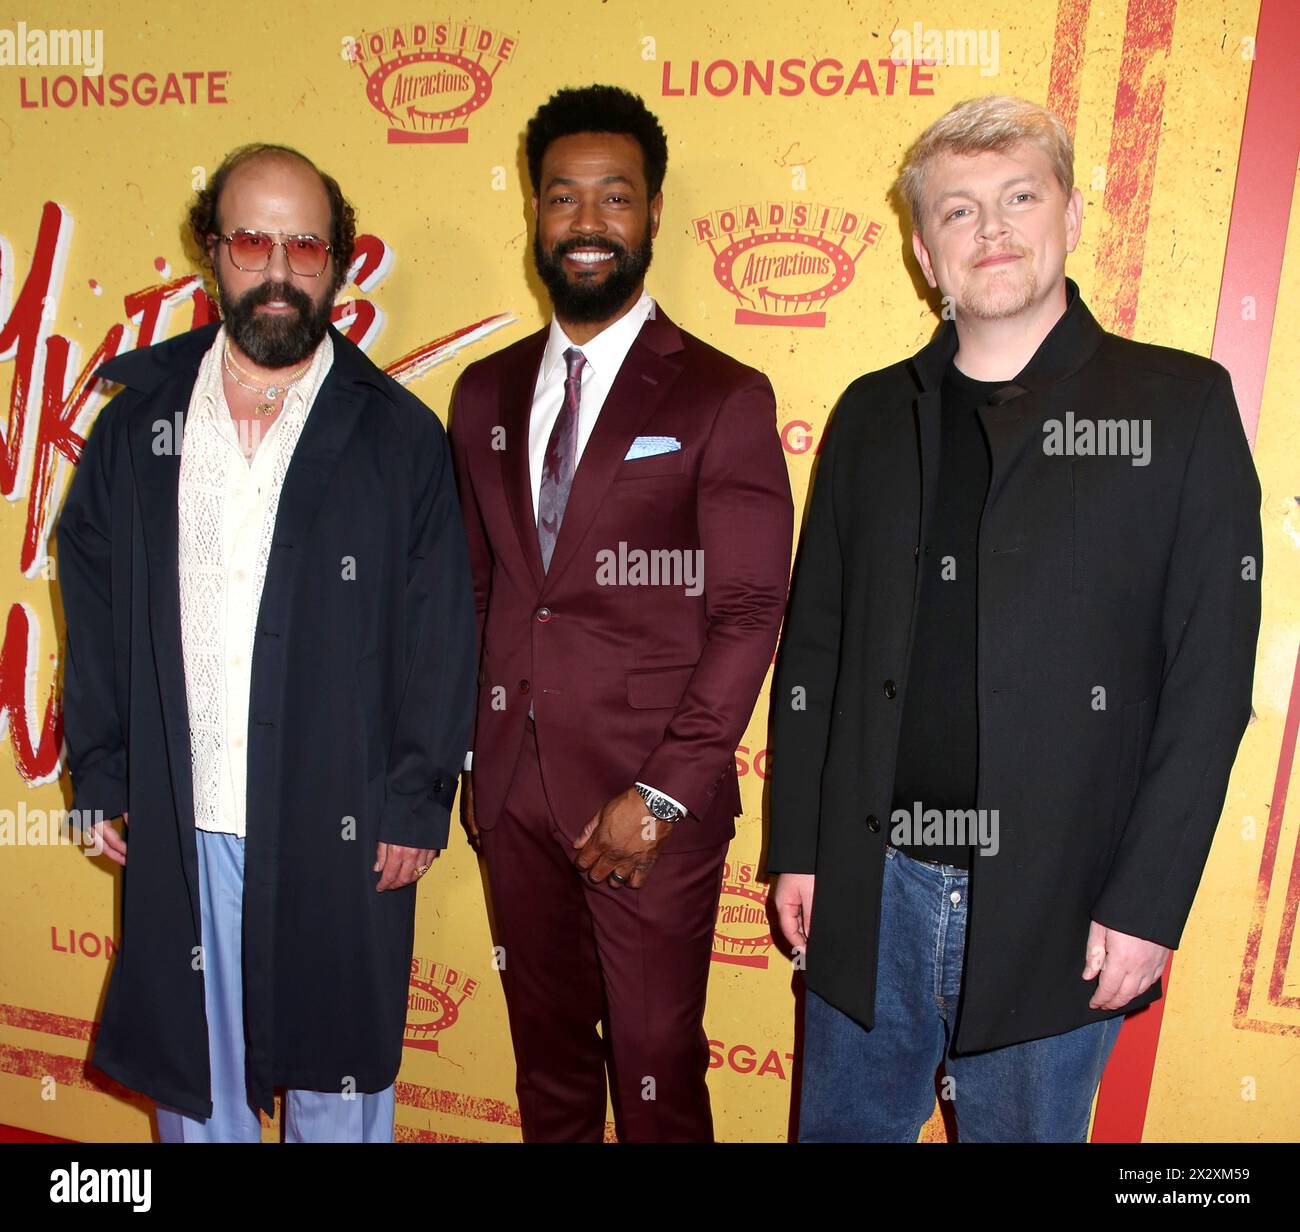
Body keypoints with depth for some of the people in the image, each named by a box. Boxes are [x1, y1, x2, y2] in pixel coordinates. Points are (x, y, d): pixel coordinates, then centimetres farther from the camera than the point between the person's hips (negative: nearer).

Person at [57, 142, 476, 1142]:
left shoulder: (400, 434, -3)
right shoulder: (139, 421, 5)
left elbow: (439, 638, -4)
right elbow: (93, 611, 9)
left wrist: (416, 802, -7)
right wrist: (102, 779, 6)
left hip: (341, 828, -2)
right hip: (179, 826, 3)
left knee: (336, 1077, 14)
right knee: (190, 1069, 19)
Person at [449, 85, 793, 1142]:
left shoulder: (724, 399, -6)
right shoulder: (486, 394, 9)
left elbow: (749, 613, -9)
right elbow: (477, 587, 12)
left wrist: (661, 794, -13)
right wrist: (474, 754, 6)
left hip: (652, 804, -4)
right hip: (515, 789, 5)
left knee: (657, 1064, 10)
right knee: (547, 1056, 19)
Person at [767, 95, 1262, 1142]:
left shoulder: (1180, 406, -3)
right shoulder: (873, 415, 6)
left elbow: (1210, 678, -6)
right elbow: (814, 649, 6)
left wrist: (1148, 901, -9)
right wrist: (797, 850, 3)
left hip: (1056, 908, -2)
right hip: (871, 889, 3)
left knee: (1027, 1125, 17)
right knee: (844, 1123, 18)